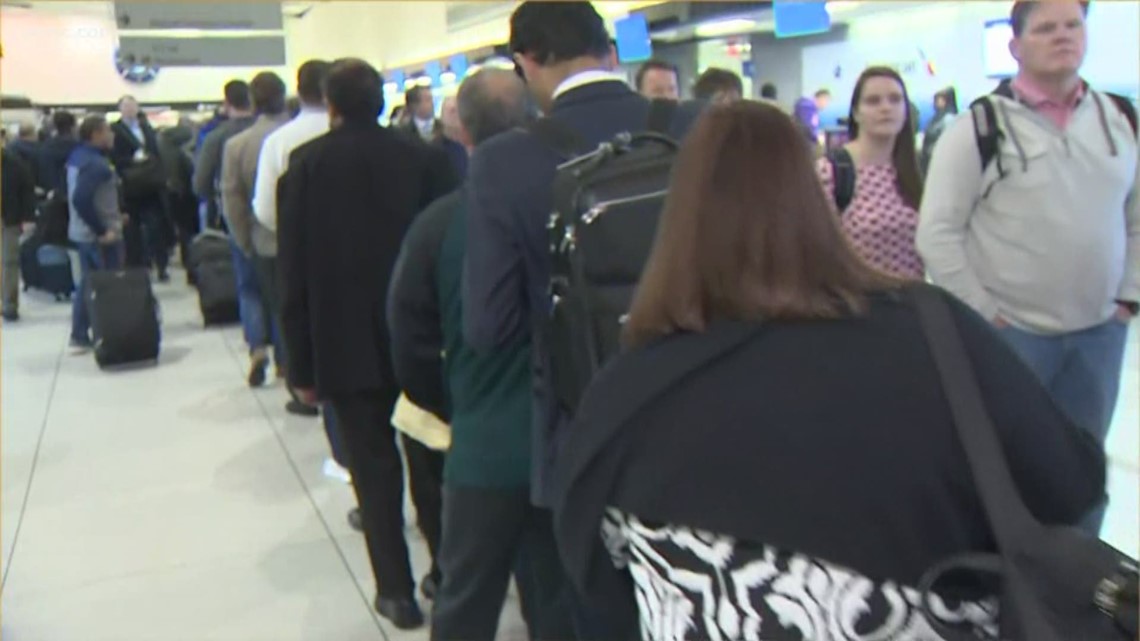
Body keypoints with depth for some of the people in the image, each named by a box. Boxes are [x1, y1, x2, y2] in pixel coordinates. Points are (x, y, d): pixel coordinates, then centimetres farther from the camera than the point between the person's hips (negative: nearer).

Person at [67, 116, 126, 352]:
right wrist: (102, 230, -22)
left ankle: (80, 337, 21)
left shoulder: (78, 156, 9)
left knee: (88, 284, 15)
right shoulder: (95, 163, -21)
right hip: (101, 235, -9)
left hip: (83, 232, 10)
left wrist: (113, 215, 16)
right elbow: (81, 199, -30)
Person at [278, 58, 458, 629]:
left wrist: (301, 363, 0)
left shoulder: (306, 164, -5)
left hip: (346, 343, -1)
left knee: (374, 468, 8)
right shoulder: (425, 157, -3)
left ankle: (396, 590, 13)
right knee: (429, 459, 16)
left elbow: (295, 271, -6)